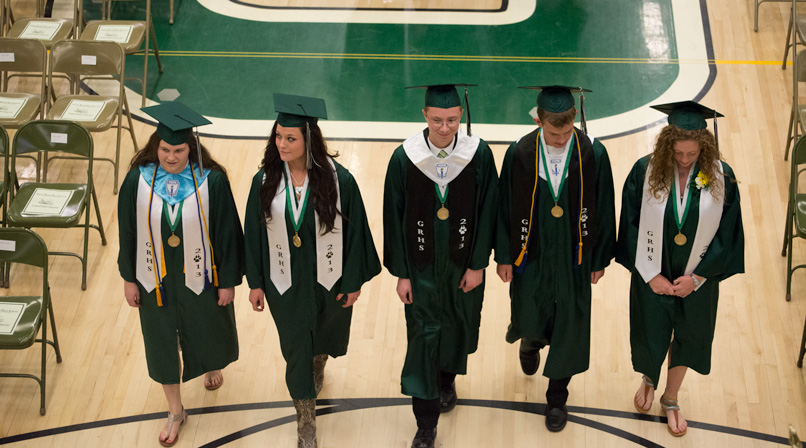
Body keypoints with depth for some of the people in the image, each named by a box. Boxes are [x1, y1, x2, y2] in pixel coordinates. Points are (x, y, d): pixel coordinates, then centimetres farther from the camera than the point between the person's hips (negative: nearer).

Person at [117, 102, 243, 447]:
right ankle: (175, 411, 36)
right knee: (162, 341, 15)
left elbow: (227, 233, -12)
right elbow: (128, 231, -4)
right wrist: (129, 278, 1)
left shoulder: (211, 180, -21)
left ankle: (212, 364, 61)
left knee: (206, 329, 24)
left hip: (200, 276, -1)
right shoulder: (138, 179, -16)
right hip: (155, 278, 1)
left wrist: (228, 281, -7)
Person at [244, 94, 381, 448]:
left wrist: (354, 281, -5)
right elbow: (254, 233, -3)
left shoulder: (338, 180, -21)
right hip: (285, 283, 0)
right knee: (296, 351, 10)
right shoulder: (265, 181, -14)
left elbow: (354, 231, -11)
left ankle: (318, 364, 62)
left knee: (323, 338, 26)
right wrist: (255, 282, 2)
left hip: (329, 281, 0)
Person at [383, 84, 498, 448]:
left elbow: (487, 212, -6)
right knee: (424, 335, 1)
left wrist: (478, 265, -6)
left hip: (464, 262, 1)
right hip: (422, 264, -1)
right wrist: (401, 273, -6)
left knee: (457, 325, 20)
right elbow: (394, 217, -8)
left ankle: (447, 380, 50)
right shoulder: (404, 158, -14)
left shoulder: (479, 154, -13)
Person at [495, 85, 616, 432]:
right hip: (531, 255, 0)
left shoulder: (593, 154, -17)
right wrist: (504, 256, 0)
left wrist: (600, 259, 0)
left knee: (569, 325, 10)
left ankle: (557, 396, 32)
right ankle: (531, 338, 55)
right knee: (530, 318, 15)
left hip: (573, 258, 0)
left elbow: (604, 209, -6)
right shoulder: (519, 154, -16)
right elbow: (505, 207, -5)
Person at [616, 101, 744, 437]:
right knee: (650, 335, 14)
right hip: (653, 276, -1)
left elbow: (727, 233, -9)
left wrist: (697, 276, -11)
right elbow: (632, 227, -11)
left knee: (687, 336, 18)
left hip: (697, 278, 1)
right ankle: (649, 378, 50)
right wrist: (652, 275, -11)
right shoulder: (645, 171, -18)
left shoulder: (721, 177, -17)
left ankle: (671, 399, 43)